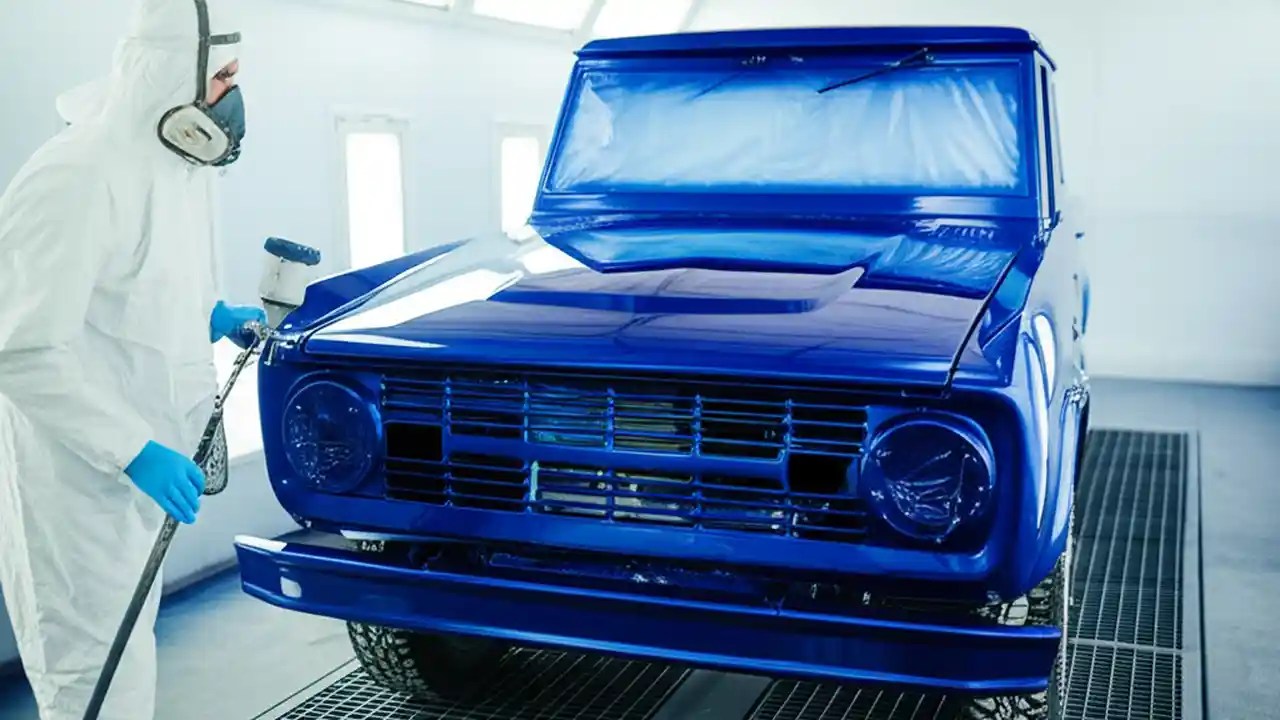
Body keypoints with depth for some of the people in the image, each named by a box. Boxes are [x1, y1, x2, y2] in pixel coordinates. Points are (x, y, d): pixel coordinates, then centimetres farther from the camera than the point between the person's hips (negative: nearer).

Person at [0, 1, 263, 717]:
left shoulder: (182, 164, 6)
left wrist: (209, 316, 6)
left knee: (128, 659, 23)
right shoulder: (79, 177, -23)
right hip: (79, 479, -9)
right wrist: (135, 452, -27)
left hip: (138, 466, 9)